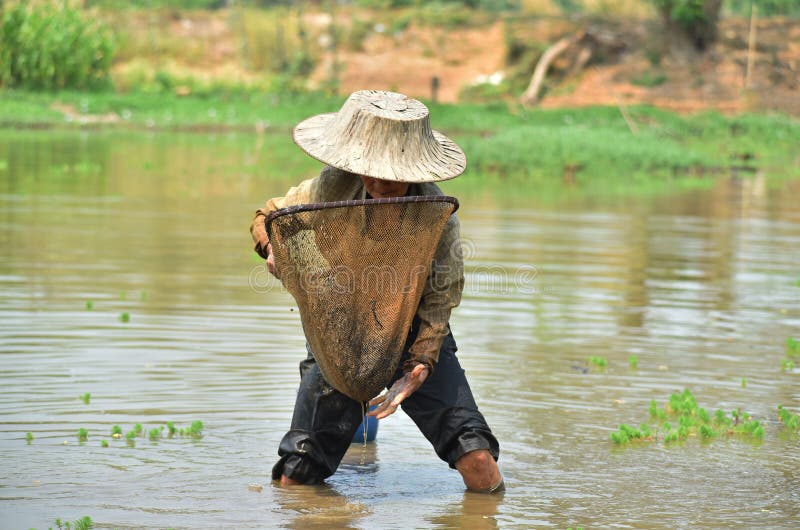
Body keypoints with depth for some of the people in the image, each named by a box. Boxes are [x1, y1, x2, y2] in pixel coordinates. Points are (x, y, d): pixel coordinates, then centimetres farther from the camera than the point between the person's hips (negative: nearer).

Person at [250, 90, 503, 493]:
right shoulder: (332, 189, -17)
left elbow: (438, 303, -15)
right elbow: (269, 216, 2)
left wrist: (421, 365, -31)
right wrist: (275, 248, -21)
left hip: (414, 338, -1)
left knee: (480, 468, -15)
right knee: (294, 482, -3)